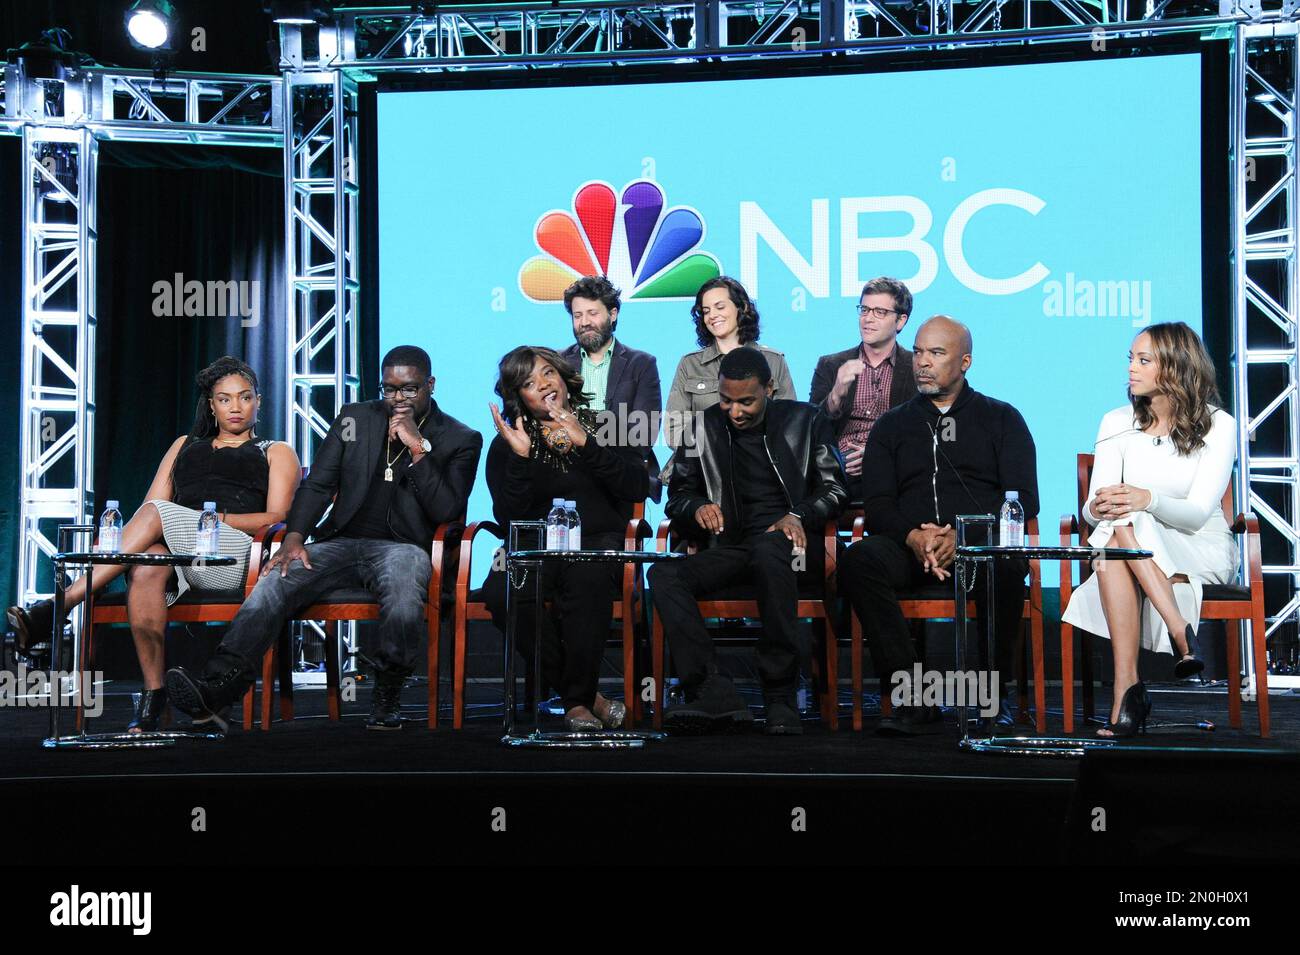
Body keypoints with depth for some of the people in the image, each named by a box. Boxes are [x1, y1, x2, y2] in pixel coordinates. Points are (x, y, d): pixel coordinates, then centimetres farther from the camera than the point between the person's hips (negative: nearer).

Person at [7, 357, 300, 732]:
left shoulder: (276, 453, 22)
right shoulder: (185, 445, 32)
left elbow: (277, 518, 5)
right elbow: (149, 503, 20)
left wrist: (215, 517, -10)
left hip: (236, 556, -3)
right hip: (177, 559, 3)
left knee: (155, 513, -30)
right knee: (145, 567, -36)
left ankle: (55, 610, -35)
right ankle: (152, 695, -36)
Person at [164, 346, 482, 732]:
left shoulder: (461, 440, 7)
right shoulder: (354, 418, 16)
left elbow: (446, 512, -4)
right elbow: (318, 484, 11)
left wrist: (419, 449, -11)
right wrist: (294, 536, -6)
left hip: (401, 547, -3)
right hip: (340, 542, 3)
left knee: (404, 583, -40)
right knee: (274, 583, -25)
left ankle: (387, 695, -22)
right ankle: (215, 689, -39)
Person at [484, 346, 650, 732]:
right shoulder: (506, 445, 12)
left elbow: (638, 488, -5)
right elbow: (508, 520, -1)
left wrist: (585, 444, -12)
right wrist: (522, 457, -11)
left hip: (599, 543, -1)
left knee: (587, 575, -38)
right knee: (501, 592, -32)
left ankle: (578, 699, -25)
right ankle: (588, 696, -20)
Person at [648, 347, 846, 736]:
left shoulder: (804, 420, 9)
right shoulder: (705, 428, 14)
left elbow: (834, 488, 4)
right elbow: (677, 495, 17)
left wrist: (798, 517, -15)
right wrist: (697, 508, -8)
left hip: (790, 541, -3)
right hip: (733, 546, 3)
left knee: (769, 550, -41)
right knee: (663, 574, -25)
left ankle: (781, 696, -36)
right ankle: (713, 693, -36)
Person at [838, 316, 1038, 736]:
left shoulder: (1000, 418, 15)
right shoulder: (892, 425, 21)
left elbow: (1024, 499, 3)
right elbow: (876, 505, 9)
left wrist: (965, 537, -14)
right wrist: (913, 536, -14)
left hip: (983, 545, -2)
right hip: (909, 548, 2)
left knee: (1006, 565, -38)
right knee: (859, 559, -31)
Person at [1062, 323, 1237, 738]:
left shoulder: (1217, 425, -4)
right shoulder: (1117, 423, 6)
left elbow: (1197, 513, -15)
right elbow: (1093, 510, -2)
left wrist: (1147, 500, -36)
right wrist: (1097, 508, -28)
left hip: (1202, 551, -3)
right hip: (1128, 550, 3)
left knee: (1124, 525, -35)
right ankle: (1182, 634, -40)